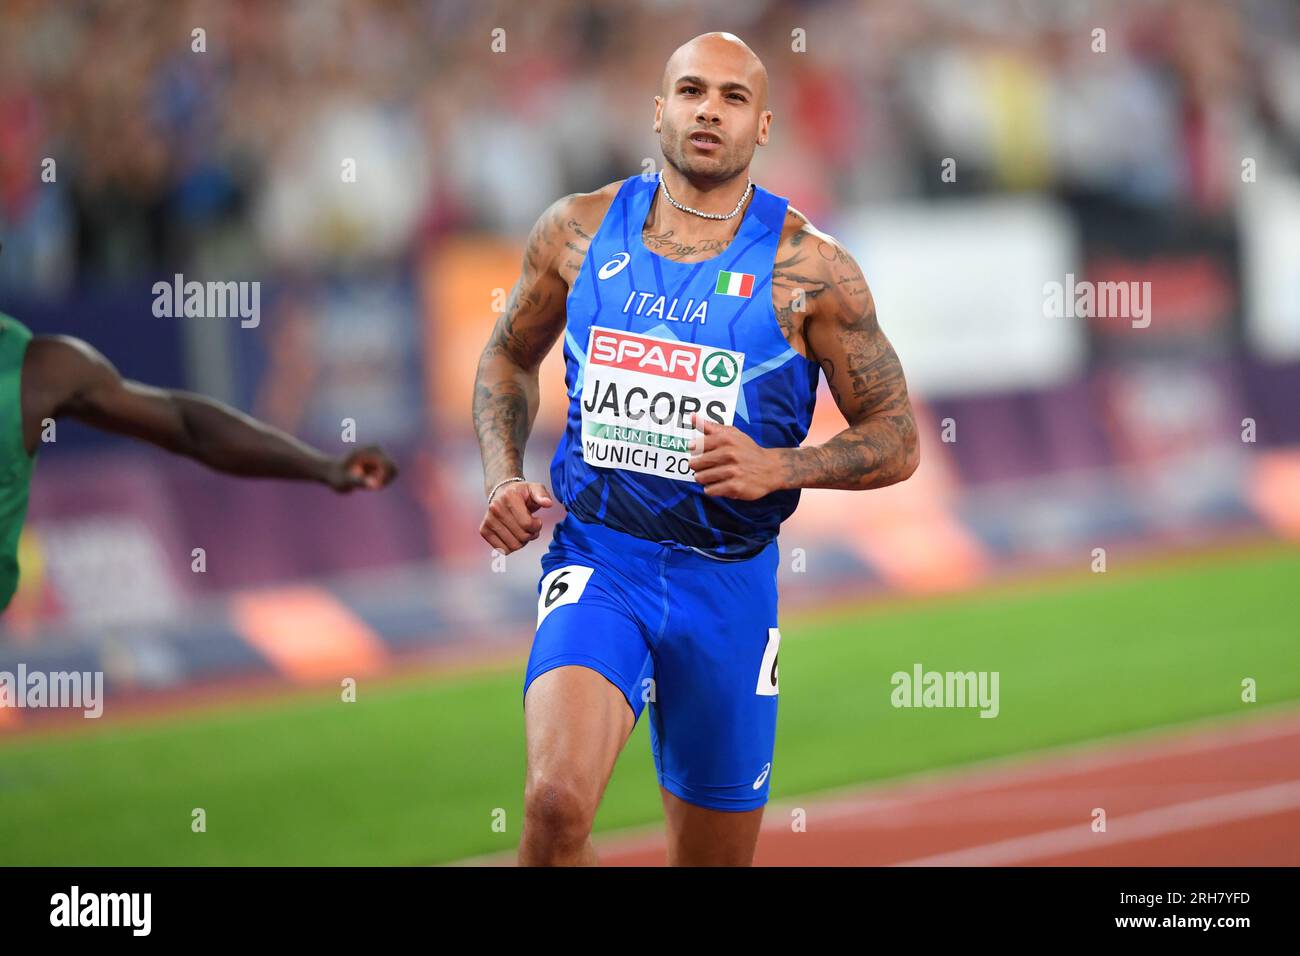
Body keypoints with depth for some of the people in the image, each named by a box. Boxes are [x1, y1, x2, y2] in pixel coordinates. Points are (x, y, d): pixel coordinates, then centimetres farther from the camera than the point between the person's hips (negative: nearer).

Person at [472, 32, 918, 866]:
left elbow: (896, 443, -1)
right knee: (558, 800, -28)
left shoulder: (809, 268, -5)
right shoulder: (578, 232, 2)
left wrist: (775, 468, -19)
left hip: (727, 581, 0)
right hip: (598, 562, 0)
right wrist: (505, 477, 3)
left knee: (714, 860, 11)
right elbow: (510, 358, 20)